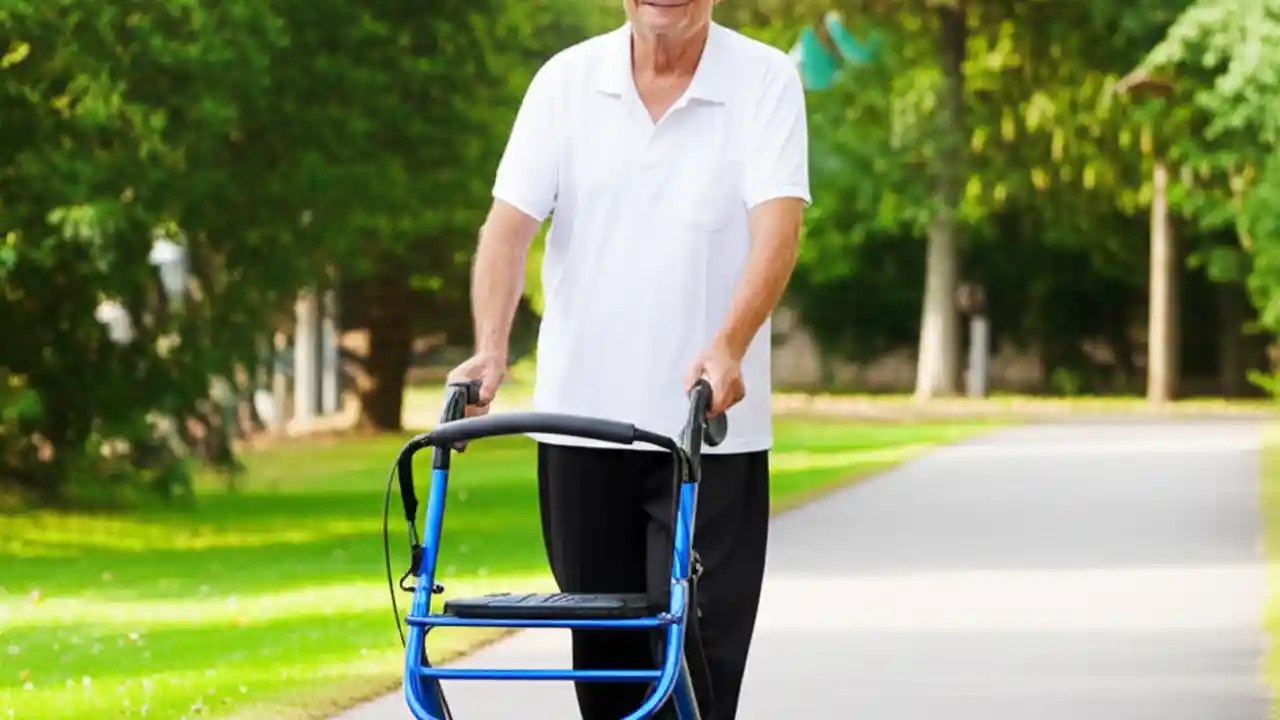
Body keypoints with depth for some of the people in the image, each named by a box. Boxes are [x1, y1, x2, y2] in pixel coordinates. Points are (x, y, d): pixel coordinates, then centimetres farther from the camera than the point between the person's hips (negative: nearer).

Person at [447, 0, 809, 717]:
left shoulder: (766, 80, -4)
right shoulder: (567, 79, 3)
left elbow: (778, 226, -15)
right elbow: (510, 222, -3)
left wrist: (727, 348, -32)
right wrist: (491, 350, -20)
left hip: (710, 428, -3)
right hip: (580, 417, 3)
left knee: (698, 653, -6)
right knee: (605, 655, 10)